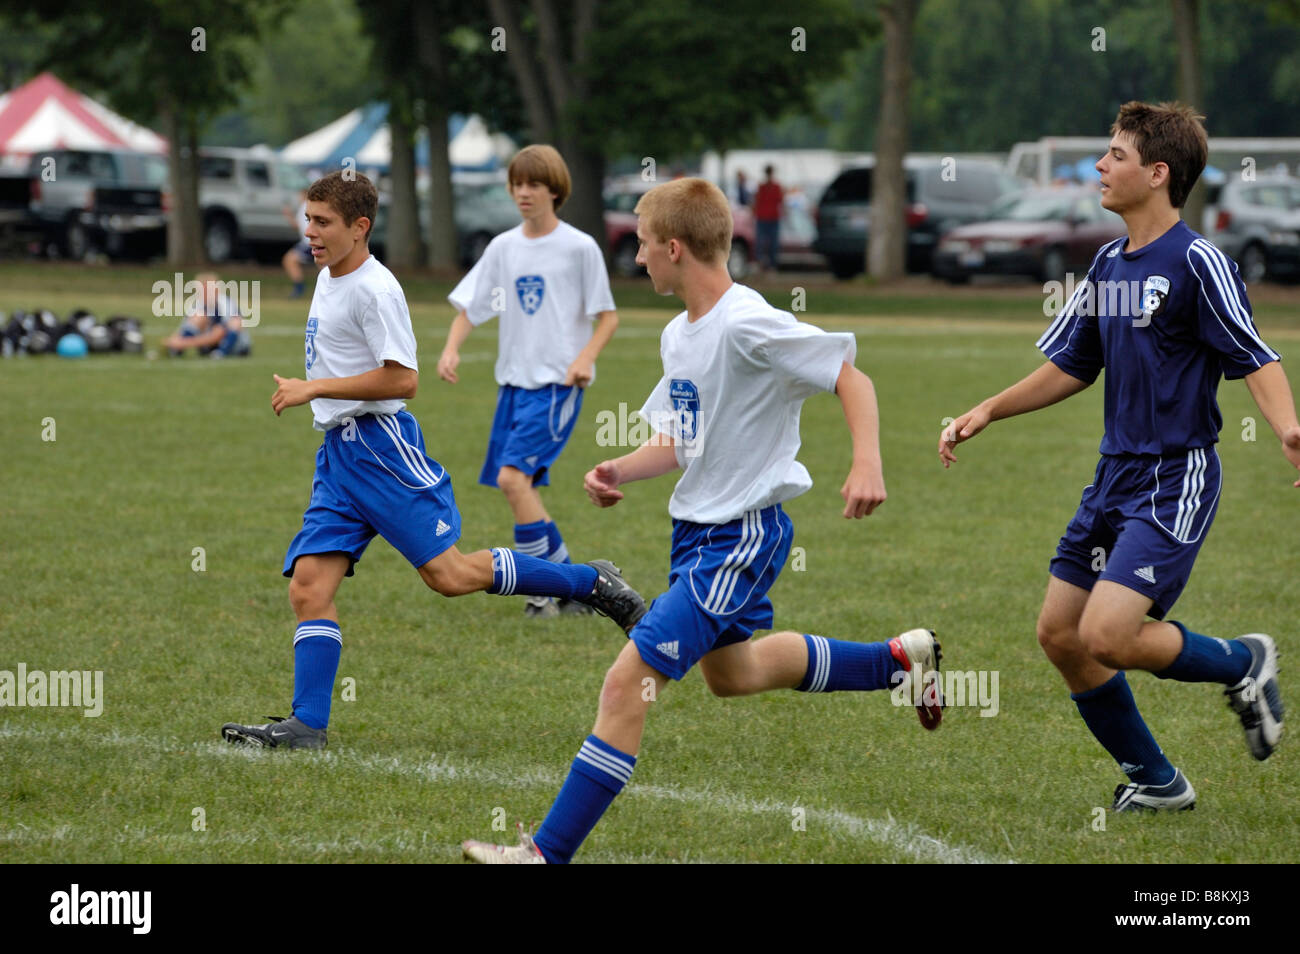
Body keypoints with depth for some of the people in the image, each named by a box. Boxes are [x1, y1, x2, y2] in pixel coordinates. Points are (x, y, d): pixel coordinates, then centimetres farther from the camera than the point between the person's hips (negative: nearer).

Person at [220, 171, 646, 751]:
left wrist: (313, 389, -18)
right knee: (308, 587, -3)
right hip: (335, 453, 9)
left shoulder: (374, 289, -14)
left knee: (449, 575, -10)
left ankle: (590, 582, 4)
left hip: (380, 444, -9)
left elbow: (402, 379, -21)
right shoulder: (328, 279, 16)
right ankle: (306, 725, -6)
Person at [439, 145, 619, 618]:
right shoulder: (503, 247, 10)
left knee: (513, 477, -19)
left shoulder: (579, 247, -4)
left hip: (557, 383, -6)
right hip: (513, 379, 6)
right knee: (519, 488, 5)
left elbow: (607, 316, 0)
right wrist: (452, 347, -7)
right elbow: (469, 306, 12)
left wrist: (586, 358, -17)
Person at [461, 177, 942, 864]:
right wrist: (621, 470, -3)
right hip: (697, 527, 10)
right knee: (730, 674, 30)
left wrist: (866, 464, -32)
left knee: (628, 684, -15)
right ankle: (898, 658, 43)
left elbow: (851, 380, -18)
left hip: (740, 537, -10)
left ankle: (549, 852, -13)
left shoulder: (749, 326, -22)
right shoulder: (679, 335, 6)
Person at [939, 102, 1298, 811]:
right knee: (1060, 632, 5)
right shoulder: (1109, 264, 11)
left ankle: (1242, 663, 7)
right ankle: (1155, 781, 18)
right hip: (1115, 477, 9)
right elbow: (1072, 366, 23)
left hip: (1175, 482, -9)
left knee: (1108, 636, -20)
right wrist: (989, 410, 18)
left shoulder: (1197, 262, -13)